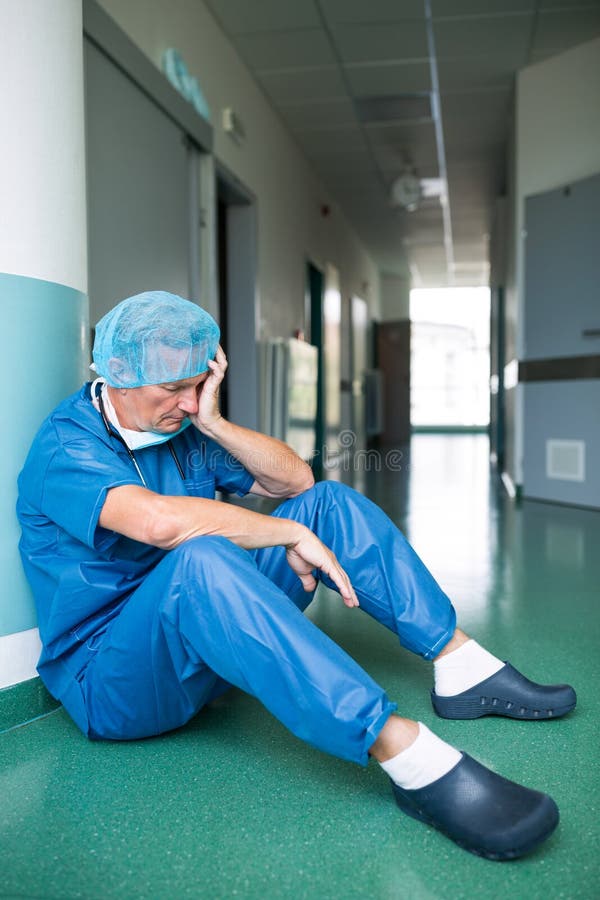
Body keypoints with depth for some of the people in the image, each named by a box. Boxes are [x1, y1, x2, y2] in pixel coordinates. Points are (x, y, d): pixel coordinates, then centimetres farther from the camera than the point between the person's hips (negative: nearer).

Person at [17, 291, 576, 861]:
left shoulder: (184, 427, 6)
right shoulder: (65, 445, -17)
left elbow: (296, 480, 5)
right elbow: (161, 521, -37)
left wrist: (215, 424, -8)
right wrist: (290, 533, -27)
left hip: (206, 635, 8)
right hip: (110, 680, -7)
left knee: (328, 501, -2)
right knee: (199, 557, -40)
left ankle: (462, 665, -7)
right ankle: (410, 759, -46)